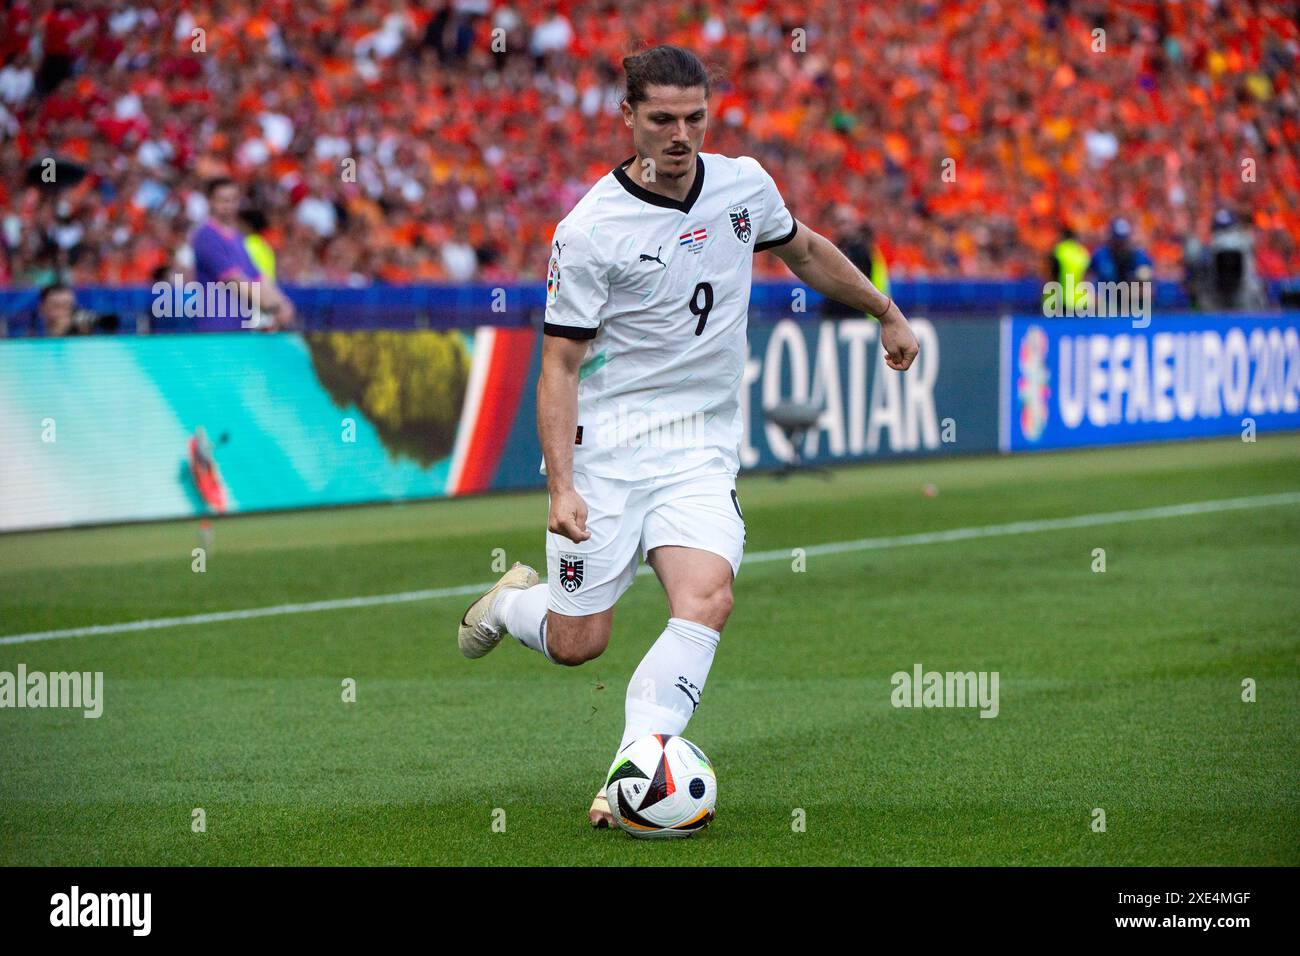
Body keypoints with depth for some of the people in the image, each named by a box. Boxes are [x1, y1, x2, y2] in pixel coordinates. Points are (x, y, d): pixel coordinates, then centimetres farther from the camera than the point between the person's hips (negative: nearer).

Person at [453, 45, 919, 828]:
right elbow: (559, 365, -10)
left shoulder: (743, 183, 3)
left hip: (703, 451, 3)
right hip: (607, 449, -3)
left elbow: (806, 251, 25)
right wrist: (561, 485, -19)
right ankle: (513, 601, 34)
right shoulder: (591, 230, -11)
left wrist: (888, 314, 33)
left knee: (706, 600, -22)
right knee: (577, 644, -2)